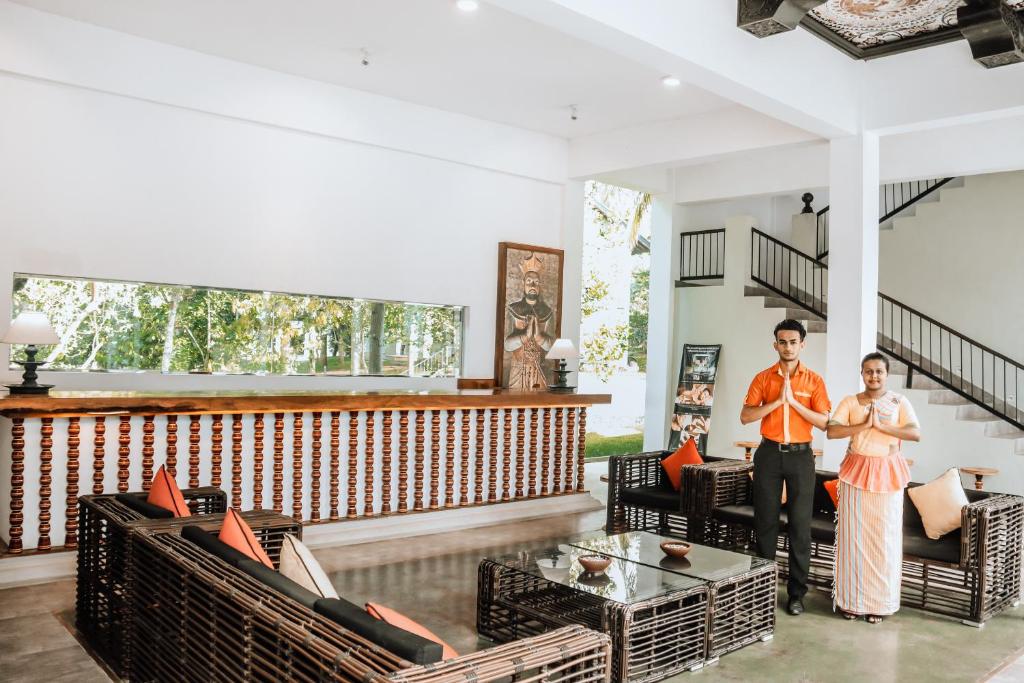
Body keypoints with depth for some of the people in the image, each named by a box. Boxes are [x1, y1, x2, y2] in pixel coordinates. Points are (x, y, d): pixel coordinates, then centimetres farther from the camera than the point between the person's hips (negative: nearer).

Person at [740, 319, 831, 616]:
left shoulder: (814, 381, 3)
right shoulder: (763, 378, 3)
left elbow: (823, 421, -4)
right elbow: (745, 416, -5)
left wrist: (794, 401, -14)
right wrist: (777, 401, -15)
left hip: (800, 456, 0)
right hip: (769, 454, 0)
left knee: (800, 524, 3)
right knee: (765, 521, 6)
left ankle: (797, 592, 12)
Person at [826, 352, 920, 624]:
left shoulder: (899, 402, 2)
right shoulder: (849, 402, 2)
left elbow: (916, 433, -11)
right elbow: (832, 431, -10)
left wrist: (882, 426, -18)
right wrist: (864, 425, -18)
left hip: (887, 474, 0)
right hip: (856, 471, 0)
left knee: (884, 538, 3)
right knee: (853, 535, 3)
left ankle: (879, 601, 16)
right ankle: (851, 599, 14)